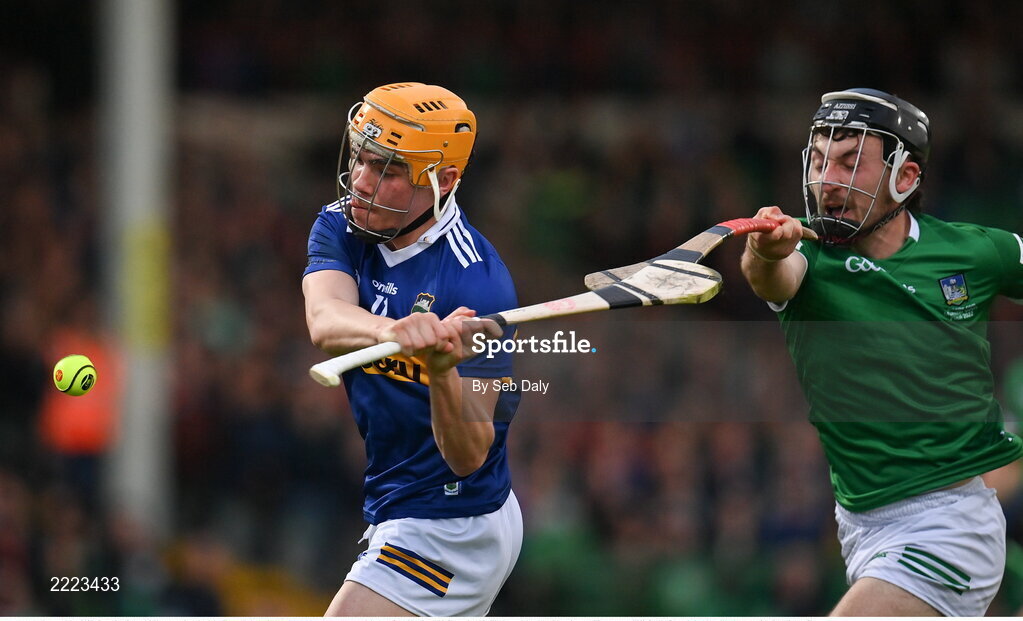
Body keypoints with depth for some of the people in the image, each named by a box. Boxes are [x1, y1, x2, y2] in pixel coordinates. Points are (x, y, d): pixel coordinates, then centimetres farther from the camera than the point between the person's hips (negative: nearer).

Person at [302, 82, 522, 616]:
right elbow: (325, 322, -27)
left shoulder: (476, 284, -23)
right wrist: (393, 330, -48)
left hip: (451, 530, -8)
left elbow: (469, 457, -25)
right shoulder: (340, 228, -4)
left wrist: (443, 373, -45)